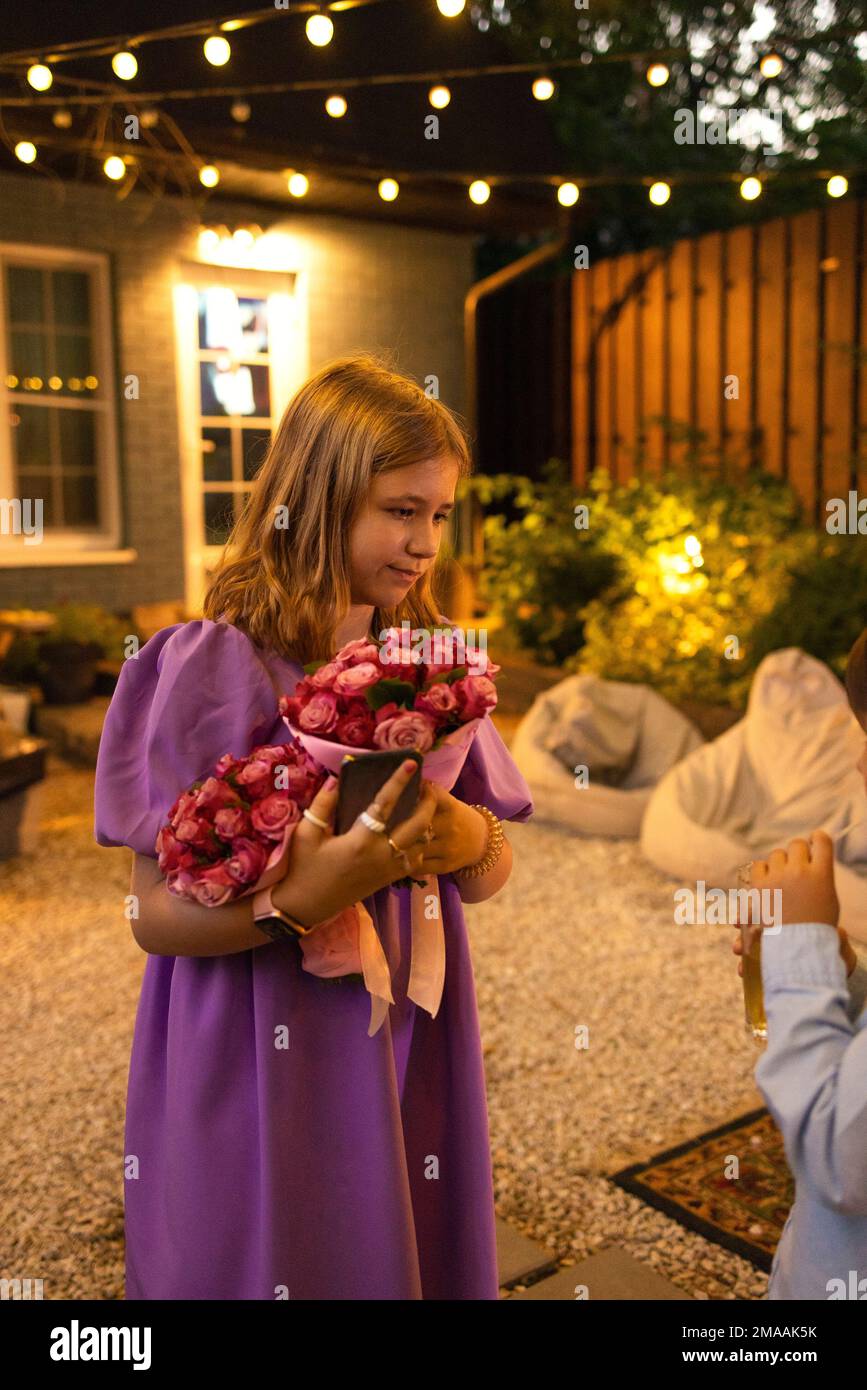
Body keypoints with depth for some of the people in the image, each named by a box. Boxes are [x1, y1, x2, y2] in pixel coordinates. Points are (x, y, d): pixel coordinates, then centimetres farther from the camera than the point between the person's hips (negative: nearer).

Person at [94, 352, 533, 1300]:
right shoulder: (217, 665, -15)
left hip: (408, 1048, 6)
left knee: (408, 1255, 19)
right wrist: (303, 897, -31)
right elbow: (158, 914, -15)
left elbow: (489, 874, 5)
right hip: (264, 1069, -5)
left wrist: (470, 839, -17)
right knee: (279, 1261, 12)